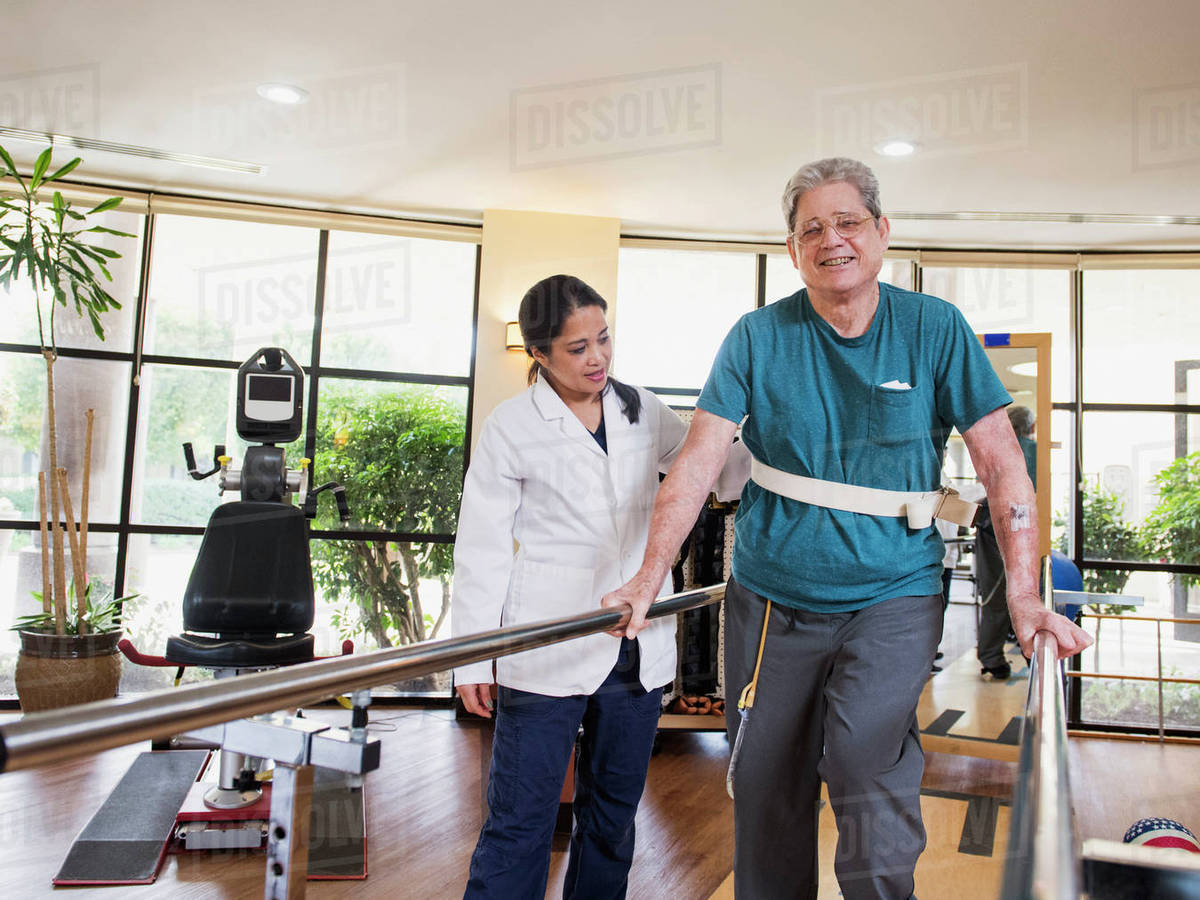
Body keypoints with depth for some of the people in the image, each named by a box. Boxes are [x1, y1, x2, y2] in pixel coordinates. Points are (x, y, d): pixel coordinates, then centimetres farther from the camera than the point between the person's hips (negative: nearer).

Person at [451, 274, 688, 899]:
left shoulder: (640, 409, 8)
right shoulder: (513, 427, -5)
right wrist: (472, 660, -5)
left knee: (613, 815, 16)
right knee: (520, 823, 0)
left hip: (637, 648, 5)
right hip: (549, 652, -4)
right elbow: (480, 550, -4)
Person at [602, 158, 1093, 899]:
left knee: (867, 768, -20)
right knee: (765, 797, 11)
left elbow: (1002, 462, -4)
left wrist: (1025, 594, -13)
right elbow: (699, 459, -7)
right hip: (768, 601, 2)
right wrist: (651, 575, -17)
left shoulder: (935, 328, -2)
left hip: (893, 596, -1)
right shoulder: (758, 337, -1)